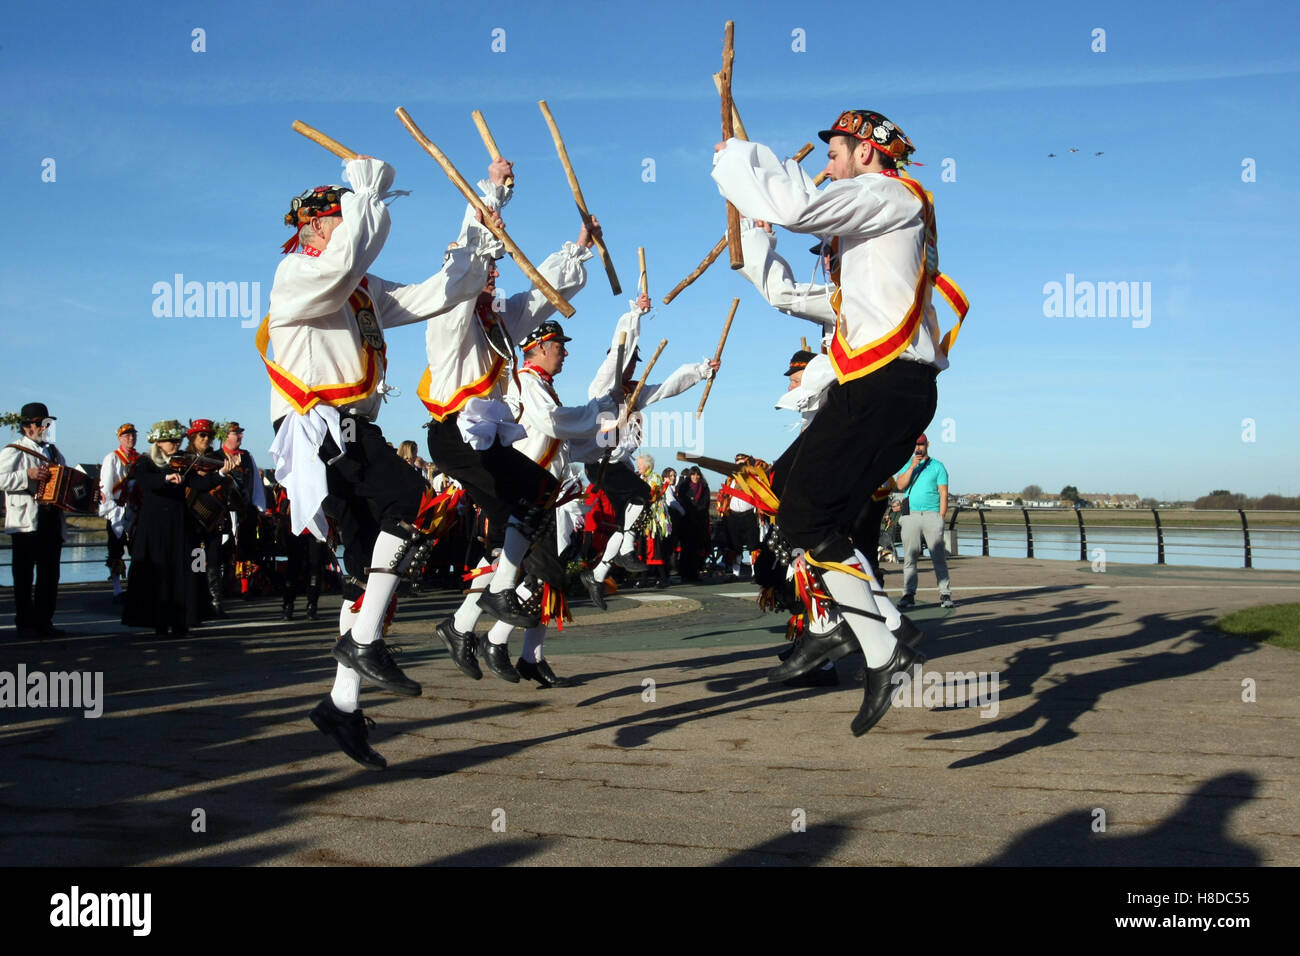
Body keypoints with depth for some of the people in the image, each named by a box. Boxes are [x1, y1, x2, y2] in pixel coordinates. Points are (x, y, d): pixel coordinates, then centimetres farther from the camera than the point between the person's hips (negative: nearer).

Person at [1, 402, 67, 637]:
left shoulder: (53, 452, 21)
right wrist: (28, 475, -21)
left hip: (52, 520, 6)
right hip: (26, 522, -6)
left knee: (50, 574, 6)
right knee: (24, 576, -1)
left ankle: (44, 621, 12)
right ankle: (25, 624, 3)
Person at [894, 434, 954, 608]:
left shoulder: (937, 466, 10)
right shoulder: (906, 466, 17)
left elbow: (943, 493, 4)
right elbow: (900, 485, -1)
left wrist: (941, 519, -5)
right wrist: (912, 465, -8)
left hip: (932, 515, -2)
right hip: (910, 516, 2)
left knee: (939, 558, -4)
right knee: (909, 558, 1)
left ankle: (945, 594, -4)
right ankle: (909, 594, 4)